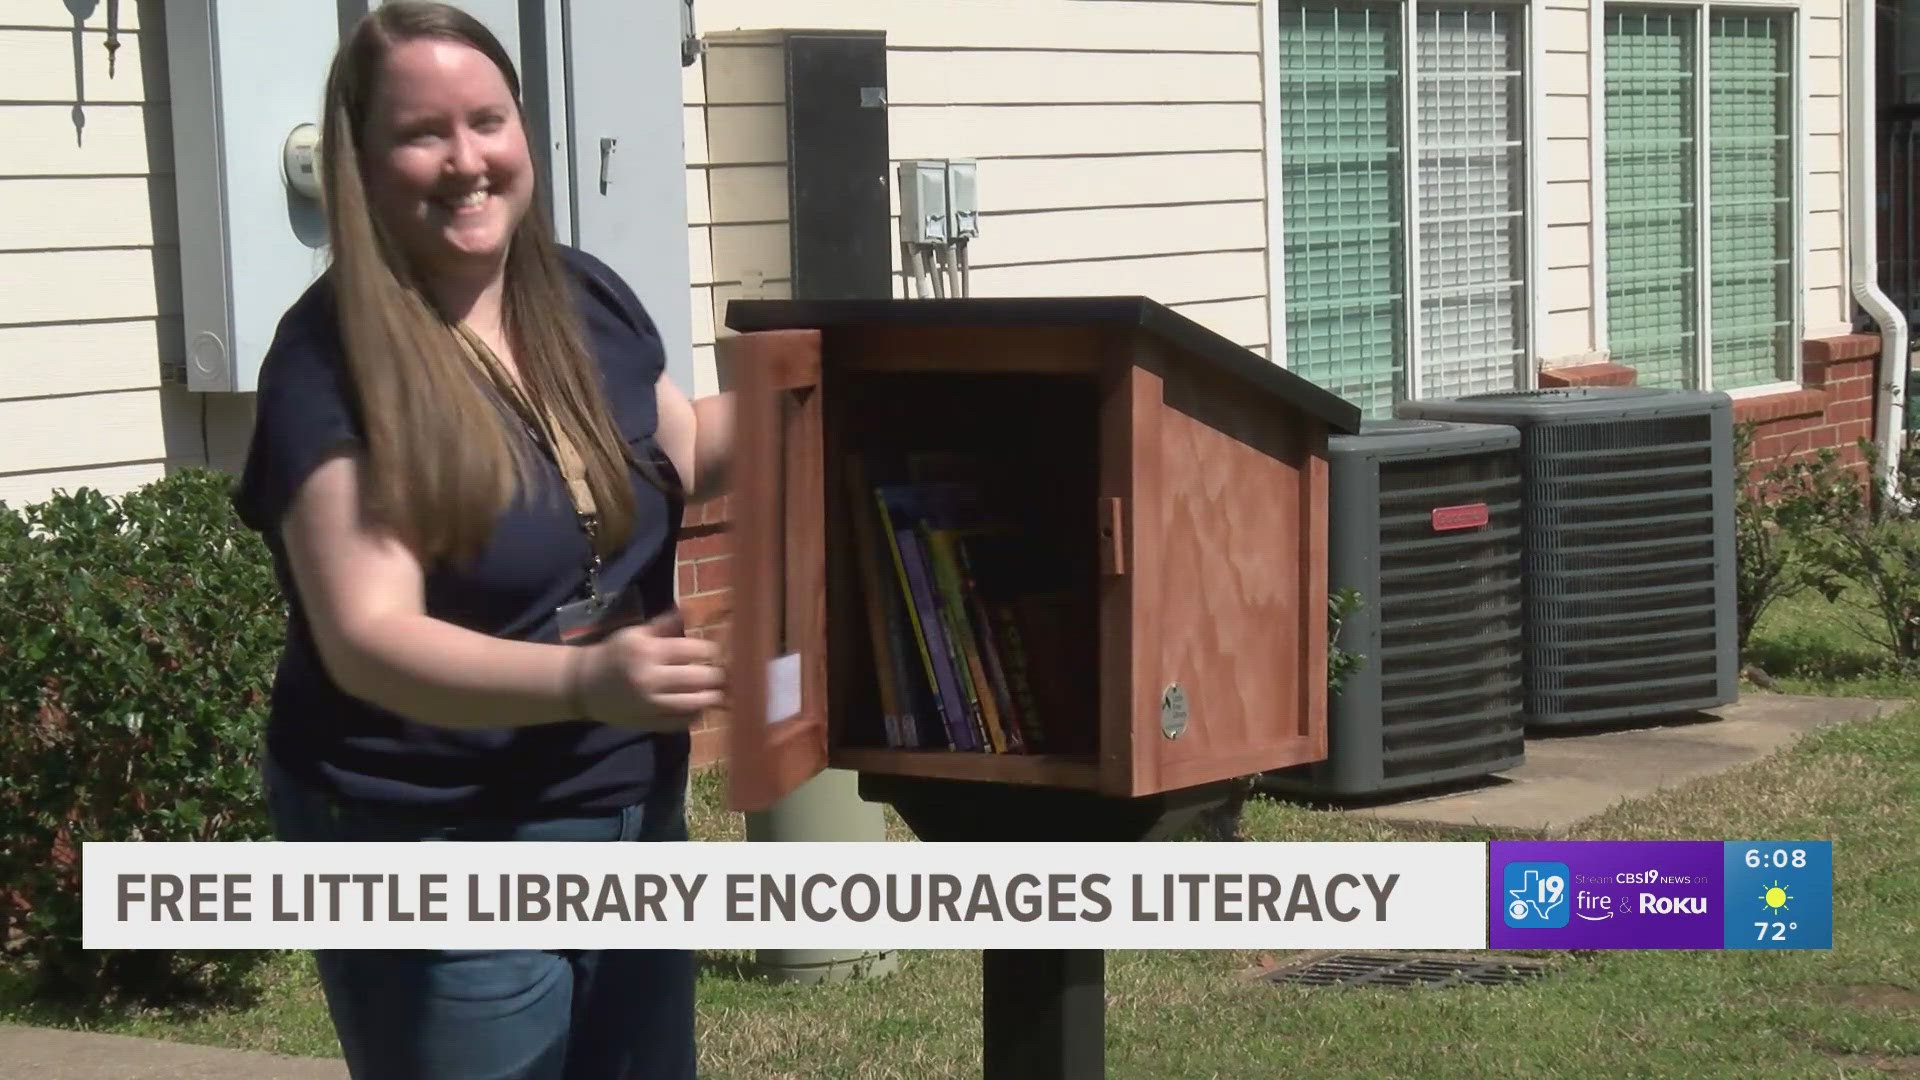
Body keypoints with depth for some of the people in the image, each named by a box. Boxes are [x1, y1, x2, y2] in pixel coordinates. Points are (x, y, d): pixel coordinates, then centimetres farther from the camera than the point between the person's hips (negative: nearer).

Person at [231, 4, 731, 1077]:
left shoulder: (588, 299, 0)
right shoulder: (330, 364, -19)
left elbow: (682, 455, 20)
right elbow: (367, 640, -27)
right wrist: (586, 679, -41)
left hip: (636, 821, 6)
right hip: (444, 858, -6)